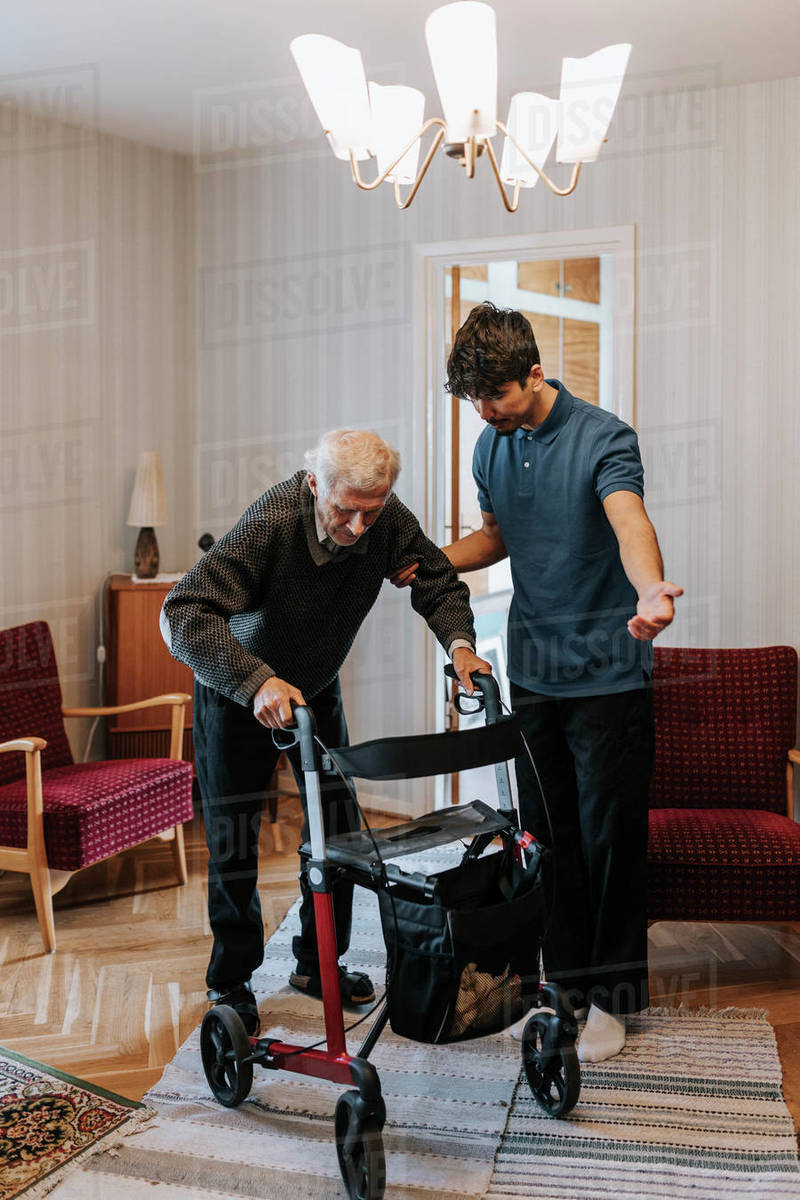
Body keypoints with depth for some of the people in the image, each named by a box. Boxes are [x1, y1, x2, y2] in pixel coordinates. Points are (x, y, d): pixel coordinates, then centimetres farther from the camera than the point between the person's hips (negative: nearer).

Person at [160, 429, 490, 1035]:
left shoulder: (388, 520, -22)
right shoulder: (272, 521, -37)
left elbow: (441, 585, -6)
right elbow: (183, 614, -44)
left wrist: (459, 642, -26)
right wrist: (258, 682, -56)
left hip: (317, 686, 5)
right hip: (237, 690, -4)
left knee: (338, 826, 4)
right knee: (233, 837, -1)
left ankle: (317, 962, 24)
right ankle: (231, 983, 18)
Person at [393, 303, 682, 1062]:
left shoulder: (604, 438, -14)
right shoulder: (491, 449, 6)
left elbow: (629, 522, -32)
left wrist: (650, 590, -53)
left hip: (607, 671, -5)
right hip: (532, 670, 6)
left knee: (610, 834, 2)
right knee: (547, 832, 12)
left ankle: (611, 994, 18)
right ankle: (563, 980, 28)